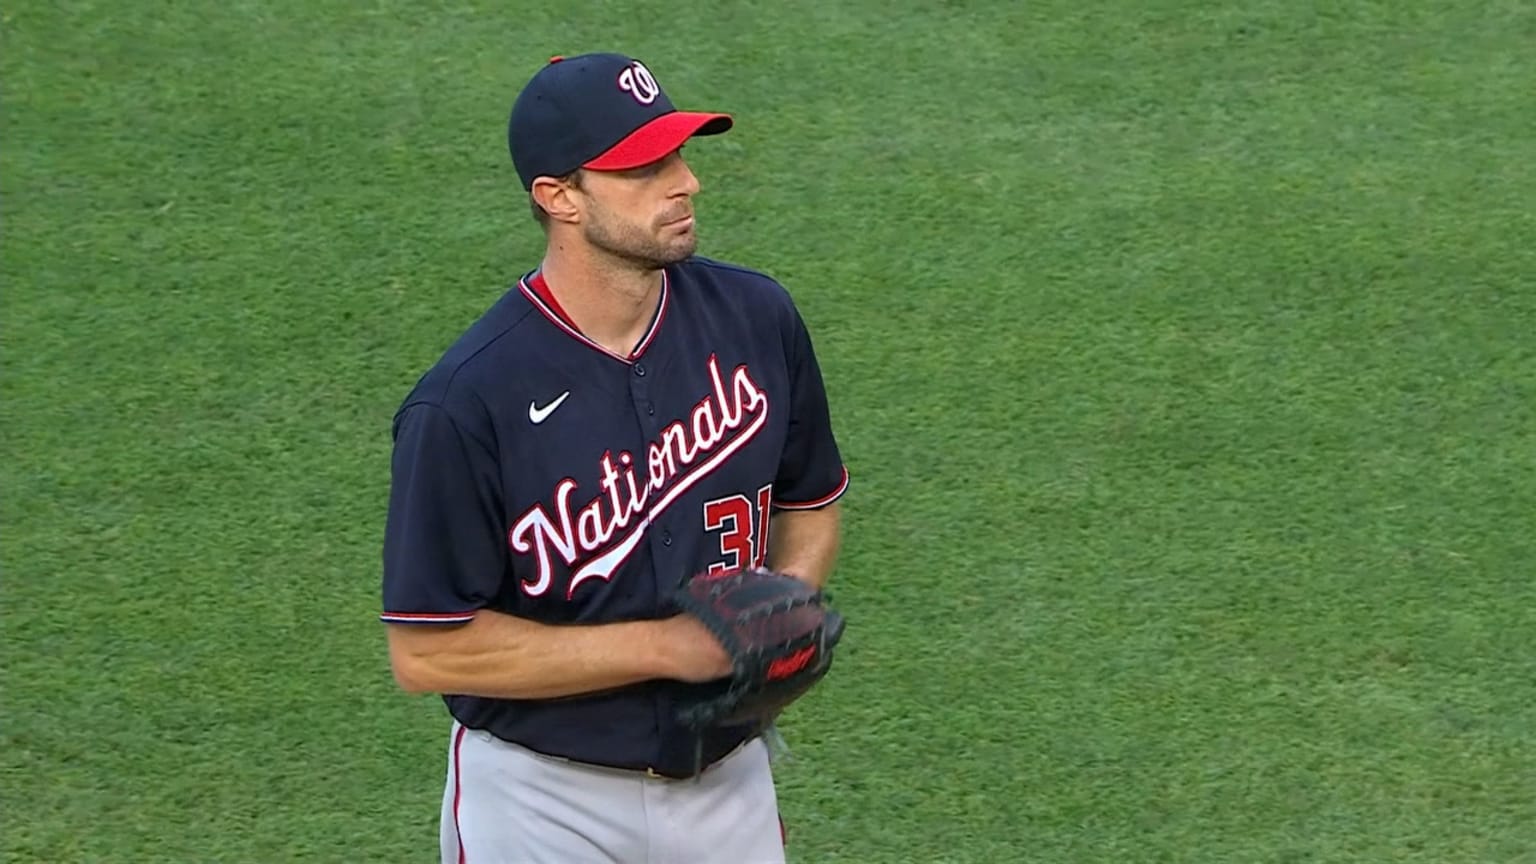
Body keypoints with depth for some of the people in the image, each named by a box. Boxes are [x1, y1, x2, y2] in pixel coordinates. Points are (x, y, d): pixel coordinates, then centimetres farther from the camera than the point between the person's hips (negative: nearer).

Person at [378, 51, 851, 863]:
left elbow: (811, 503, 13)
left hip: (729, 784, 5)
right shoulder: (466, 402, -20)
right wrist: (664, 646, -19)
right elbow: (425, 652, -18)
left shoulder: (755, 318, -3)